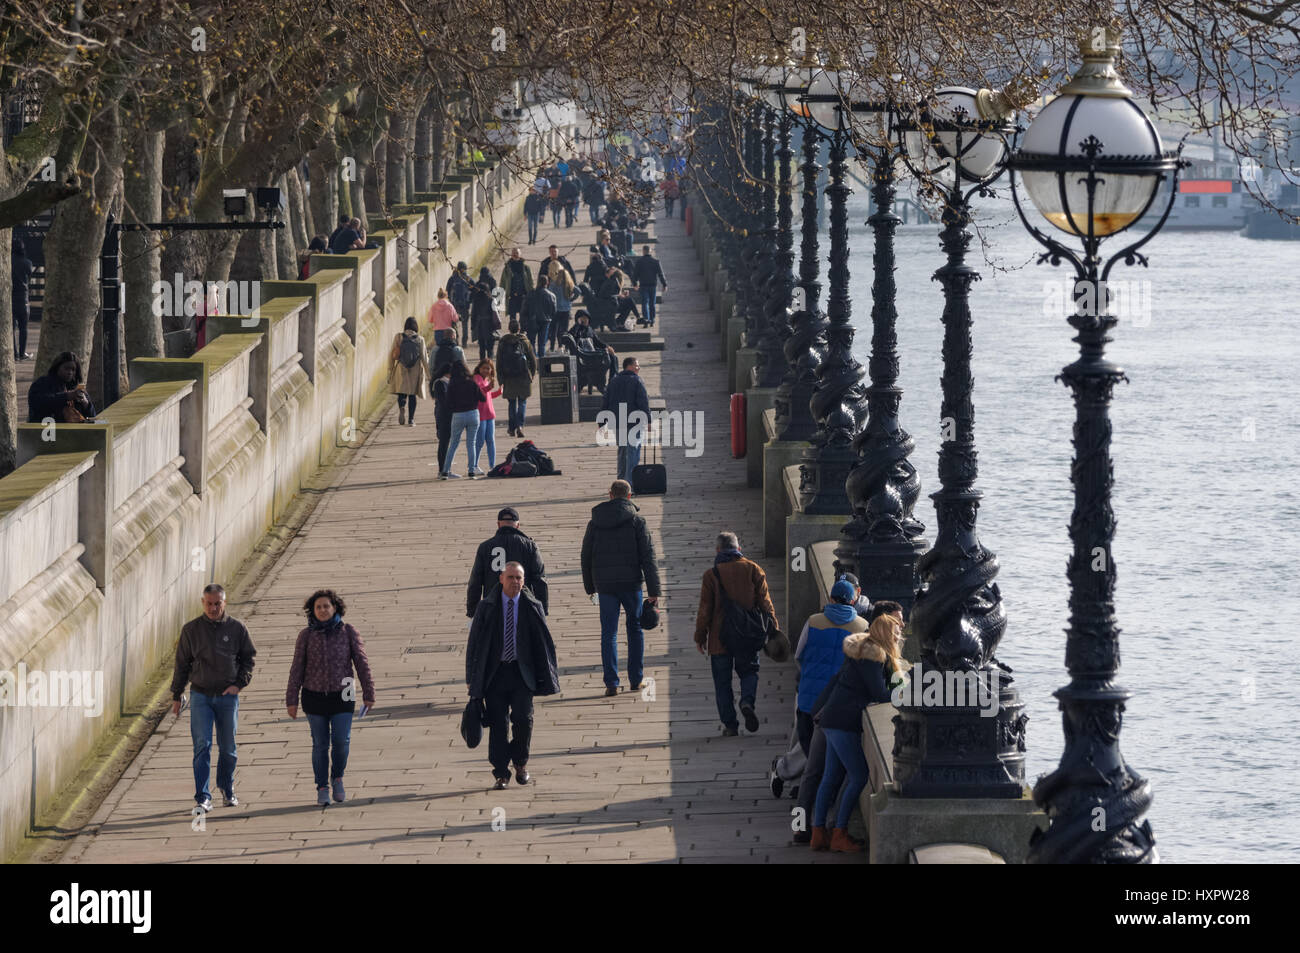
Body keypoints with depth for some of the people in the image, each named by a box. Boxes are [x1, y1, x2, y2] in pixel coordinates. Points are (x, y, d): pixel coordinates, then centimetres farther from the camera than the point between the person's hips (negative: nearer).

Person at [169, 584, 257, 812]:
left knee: (227, 748, 9)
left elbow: (248, 658, 9)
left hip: (228, 696, 1)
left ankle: (227, 789, 29)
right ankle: (202, 798, -11)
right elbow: (182, 664, 7)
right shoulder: (191, 630, 1)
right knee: (202, 746, -10)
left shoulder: (237, 629, 2)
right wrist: (176, 696, 7)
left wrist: (239, 683, -5)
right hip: (200, 695, -1)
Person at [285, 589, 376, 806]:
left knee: (341, 741, -12)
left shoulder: (349, 633, -1)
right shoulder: (306, 635, 0)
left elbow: (362, 664, 1)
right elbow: (297, 668, 2)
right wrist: (291, 700, -1)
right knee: (320, 745, 2)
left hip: (342, 697, -1)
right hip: (315, 696, 1)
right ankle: (322, 789, 11)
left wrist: (368, 694, -2)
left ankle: (337, 778, 13)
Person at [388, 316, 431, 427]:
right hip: (416, 371, 0)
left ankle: (402, 407, -23)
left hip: (401, 369, 0)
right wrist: (429, 375, 6)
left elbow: (392, 355, -1)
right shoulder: (420, 340, -4)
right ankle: (411, 419, 8)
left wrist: (390, 372, 8)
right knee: (412, 395, 11)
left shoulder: (398, 337, -3)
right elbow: (424, 358, -2)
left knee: (401, 393, 8)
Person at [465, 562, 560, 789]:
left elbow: (545, 641, 8)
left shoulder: (533, 607, 4)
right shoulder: (486, 608, 3)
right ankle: (501, 774, 4)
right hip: (495, 674, 0)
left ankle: (520, 762, 13)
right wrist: (471, 677, 2)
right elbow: (474, 643, 5)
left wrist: (548, 675, 3)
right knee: (498, 724, -2)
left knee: (523, 718, -12)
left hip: (522, 673, 0)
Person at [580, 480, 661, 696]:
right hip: (631, 582, -1)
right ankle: (635, 680, 12)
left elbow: (586, 556, 10)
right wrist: (653, 591, -4)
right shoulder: (636, 521, -3)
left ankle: (611, 682, -4)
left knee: (609, 633, 4)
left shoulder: (595, 522, 4)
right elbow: (648, 557, -5)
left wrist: (589, 586, 19)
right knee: (635, 629, 13)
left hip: (605, 585, 1)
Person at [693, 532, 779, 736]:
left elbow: (705, 610, -4)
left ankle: (730, 725, 6)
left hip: (720, 638, -2)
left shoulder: (712, 574, -6)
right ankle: (748, 701, -14)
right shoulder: (753, 570, 0)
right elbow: (764, 602, 0)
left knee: (723, 681, 8)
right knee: (749, 672, 16)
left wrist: (700, 636, 5)